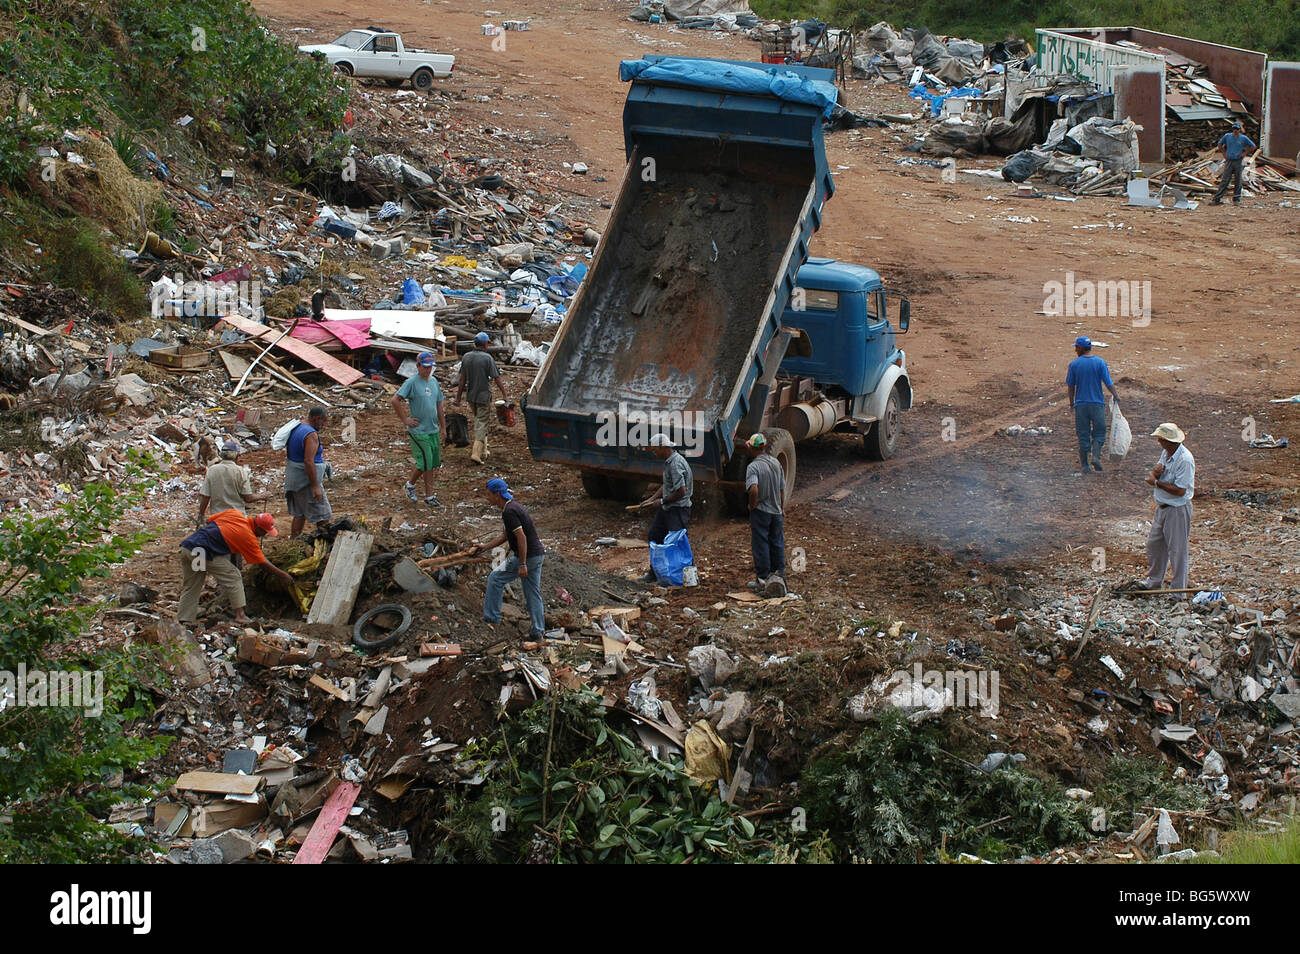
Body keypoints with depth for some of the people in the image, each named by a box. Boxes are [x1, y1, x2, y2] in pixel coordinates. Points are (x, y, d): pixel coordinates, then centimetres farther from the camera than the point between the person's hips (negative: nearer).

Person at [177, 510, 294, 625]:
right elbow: (263, 563, 1)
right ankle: (240, 614, 3)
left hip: (186, 546, 7)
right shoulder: (249, 537, -7)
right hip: (202, 553, -7)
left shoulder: (234, 513, 10)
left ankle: (184, 621, 12)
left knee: (190, 588, 14)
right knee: (233, 577, 4)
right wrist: (283, 575, 10)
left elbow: (210, 520, 20)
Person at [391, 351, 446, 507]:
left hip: (434, 430, 7)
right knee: (425, 463, -7)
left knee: (432, 463, 8)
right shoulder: (412, 382, -12)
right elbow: (395, 400, -18)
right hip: (418, 430, -7)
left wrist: (443, 427, 16)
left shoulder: (434, 381, 11)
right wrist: (405, 420, -15)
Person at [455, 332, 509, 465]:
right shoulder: (487, 358, -14)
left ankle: (482, 450, 27)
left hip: (471, 396, 5)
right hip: (484, 396, -5)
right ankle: (476, 452, -12)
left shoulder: (466, 358, 2)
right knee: (482, 423, -2)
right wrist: (504, 395, -6)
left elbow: (462, 379, 4)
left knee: (478, 421, 21)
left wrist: (458, 397, 10)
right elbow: (496, 378, -13)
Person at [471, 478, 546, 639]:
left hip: (527, 556, -9)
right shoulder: (515, 506, 14)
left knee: (495, 578, 7)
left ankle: (491, 617, 14)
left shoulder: (509, 512, -18)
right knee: (533, 593, 14)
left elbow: (521, 537, -24)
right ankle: (538, 630, 17)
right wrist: (486, 547, 27)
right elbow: (506, 535, 25)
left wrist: (522, 564, -22)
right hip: (538, 555, 9)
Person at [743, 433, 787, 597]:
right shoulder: (776, 463, 5)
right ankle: (779, 576, 21)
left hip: (760, 511, -6)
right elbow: (782, 489, 12)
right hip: (776, 511, 6)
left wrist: (752, 505, -15)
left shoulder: (753, 466, -17)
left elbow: (754, 490, -32)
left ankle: (763, 579, 7)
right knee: (777, 544, 15)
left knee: (760, 545, 3)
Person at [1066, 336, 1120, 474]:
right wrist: (1116, 396, 9)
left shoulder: (1074, 364, -3)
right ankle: (1096, 456, -13)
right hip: (1097, 403, -1)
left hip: (1080, 404, 1)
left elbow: (1070, 386, 3)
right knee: (1099, 433, 10)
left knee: (1083, 435, 6)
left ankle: (1084, 467, 8)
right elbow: (1108, 383, -6)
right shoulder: (1100, 362, -5)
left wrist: (1071, 403, 15)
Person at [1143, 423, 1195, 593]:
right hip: (1162, 507, 9)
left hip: (1177, 509, -9)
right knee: (1154, 544, 19)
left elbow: (1179, 490, -25)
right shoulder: (1166, 452, 3)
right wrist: (1155, 471, -14)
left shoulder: (1185, 460, -24)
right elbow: (1154, 475, 10)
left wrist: (1156, 482, -17)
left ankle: (1178, 589, 15)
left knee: (1177, 550, 2)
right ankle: (1153, 584, 35)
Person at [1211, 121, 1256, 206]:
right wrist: (1223, 153, 9)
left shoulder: (1244, 138, 1)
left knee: (1237, 182, 4)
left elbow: (1253, 146, 10)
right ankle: (1217, 199, -7)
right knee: (1224, 180, -4)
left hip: (1238, 162, 0)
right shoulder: (1227, 136, 5)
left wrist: (1245, 152, 1)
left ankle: (1236, 200, 12)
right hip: (1229, 161, 0)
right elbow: (1220, 144, 19)